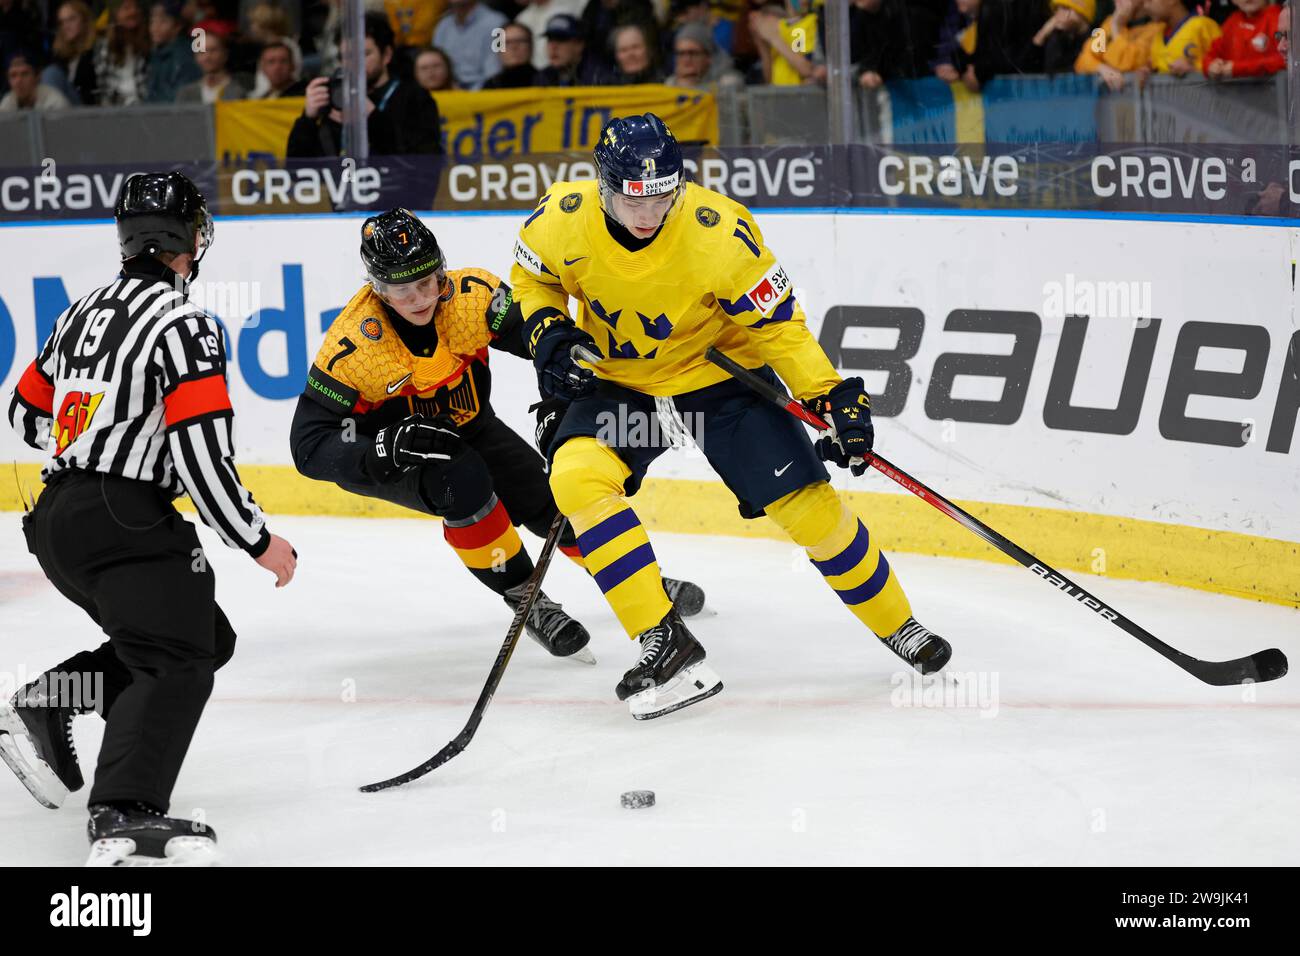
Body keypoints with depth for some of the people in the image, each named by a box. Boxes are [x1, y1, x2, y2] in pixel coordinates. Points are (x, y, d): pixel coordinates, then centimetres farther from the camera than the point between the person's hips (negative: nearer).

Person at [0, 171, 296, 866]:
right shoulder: (184, 327, -11)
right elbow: (201, 455, -18)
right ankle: (126, 817, -38)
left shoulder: (83, 312, 15)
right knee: (177, 664, -18)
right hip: (125, 522, -9)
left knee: (208, 639, 18)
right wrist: (257, 542, -9)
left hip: (57, 521, 9)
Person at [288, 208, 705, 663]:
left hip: (464, 427, 4)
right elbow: (310, 446, -30)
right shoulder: (352, 345, -32)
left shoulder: (472, 297, -25)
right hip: (375, 456, -4)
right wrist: (389, 447, -44)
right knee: (462, 481, -32)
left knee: (549, 499, 2)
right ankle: (524, 599, -13)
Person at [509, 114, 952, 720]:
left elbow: (776, 324, -16)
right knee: (577, 475, -27)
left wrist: (833, 397, -25)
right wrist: (549, 336, -15)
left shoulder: (720, 232, -28)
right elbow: (532, 278, 3)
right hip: (616, 379, 2)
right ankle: (665, 645, -25)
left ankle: (895, 624, 17)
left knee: (805, 504, -8)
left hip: (719, 371, -2)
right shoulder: (561, 220, -21)